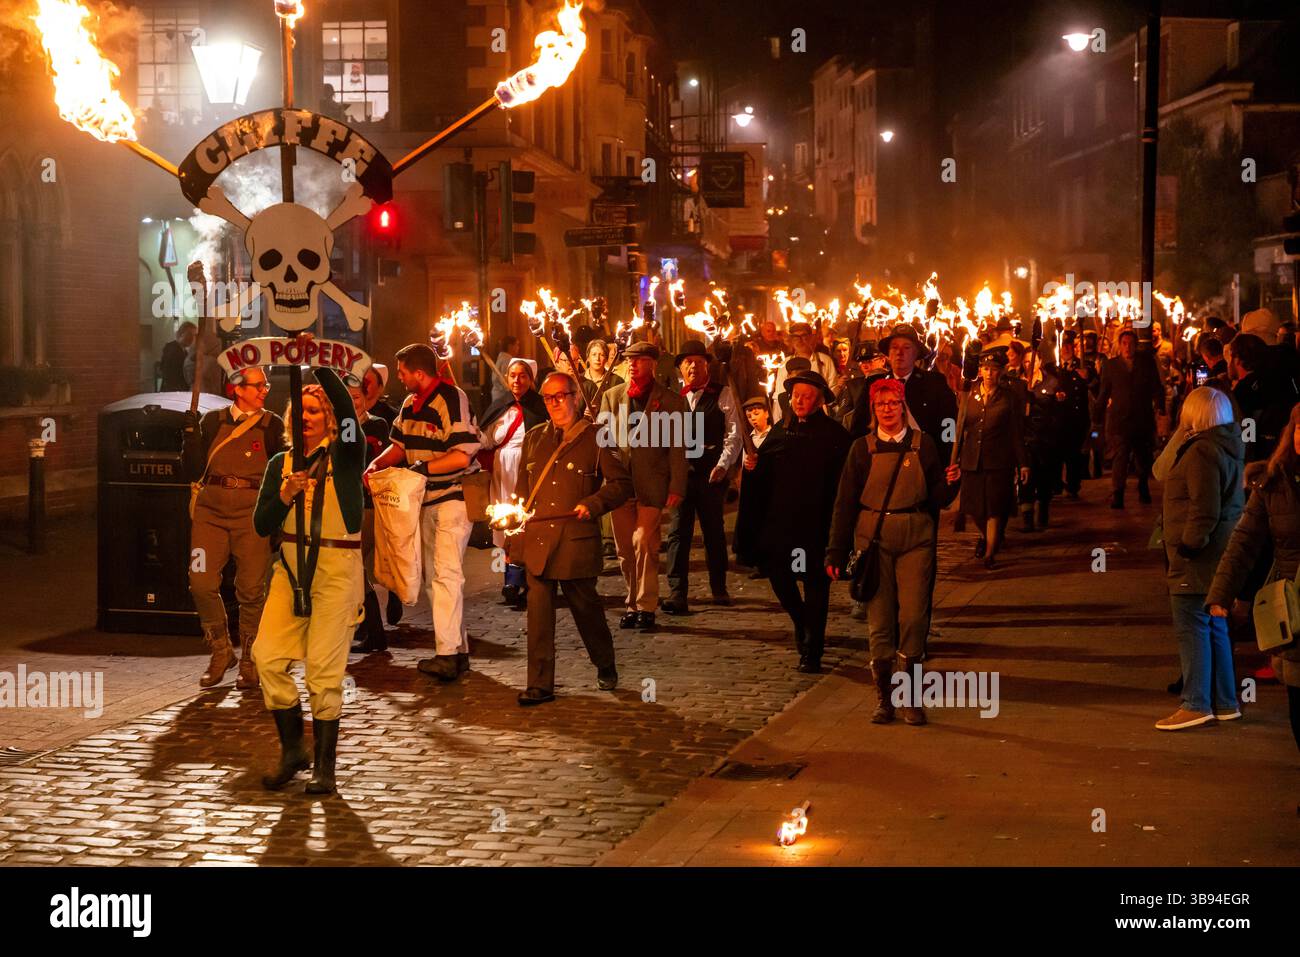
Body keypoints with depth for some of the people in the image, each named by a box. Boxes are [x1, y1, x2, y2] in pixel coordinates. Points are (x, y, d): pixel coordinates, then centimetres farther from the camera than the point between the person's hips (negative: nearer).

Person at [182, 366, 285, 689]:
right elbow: (195, 471, 7)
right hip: (211, 510, 2)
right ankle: (220, 653, 13)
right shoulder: (213, 421, 10)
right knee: (202, 583, -6)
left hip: (251, 514, -1)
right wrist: (191, 434, -2)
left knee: (251, 589, -3)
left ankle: (249, 663, 12)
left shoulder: (272, 425, 7)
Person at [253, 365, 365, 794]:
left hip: (337, 568, -4)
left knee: (324, 669, -6)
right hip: (291, 566, 4)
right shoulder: (280, 464, 11)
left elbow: (346, 408, -19)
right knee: (267, 656, -7)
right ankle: (292, 750, 11)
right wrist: (284, 496, -10)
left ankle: (324, 766, 5)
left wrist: (320, 366, -18)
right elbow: (262, 525, 6)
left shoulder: (345, 454, -1)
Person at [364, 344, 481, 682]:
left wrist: (422, 467, -22)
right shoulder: (411, 404, 9)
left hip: (453, 497, -10)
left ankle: (448, 655, -18)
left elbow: (462, 457, -24)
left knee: (447, 574, -15)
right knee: (433, 576, 12)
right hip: (426, 499, 10)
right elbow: (399, 445, 18)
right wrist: (376, 464, 0)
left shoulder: (452, 399, -18)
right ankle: (459, 650, 19)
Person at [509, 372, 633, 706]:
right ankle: (540, 685, 1)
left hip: (577, 542, -3)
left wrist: (593, 504, -14)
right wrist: (514, 531, 15)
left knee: (586, 608, 8)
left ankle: (605, 667, 32)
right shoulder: (534, 438, 15)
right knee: (539, 613, -2)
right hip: (536, 541, 3)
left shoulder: (596, 438, 1)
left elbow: (622, 483, 2)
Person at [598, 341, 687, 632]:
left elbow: (677, 448, 1)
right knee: (625, 548, 7)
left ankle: (646, 607, -6)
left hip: (651, 484, -4)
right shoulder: (612, 396, 12)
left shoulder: (670, 400, 3)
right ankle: (633, 604, 18)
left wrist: (677, 487, -5)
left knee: (643, 543, -13)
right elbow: (601, 436, 9)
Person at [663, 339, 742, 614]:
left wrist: (723, 465, -14)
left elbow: (733, 434, -3)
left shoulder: (722, 394, 1)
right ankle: (677, 595, -7)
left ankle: (719, 589, 26)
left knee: (714, 531, 11)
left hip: (711, 474, -1)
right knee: (678, 532, -5)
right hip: (680, 472, 1)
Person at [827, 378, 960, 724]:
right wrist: (836, 552, 3)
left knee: (913, 616, -7)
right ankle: (883, 698, 11)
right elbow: (845, 501, 5)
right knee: (880, 620, 1)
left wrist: (950, 482, -16)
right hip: (873, 538, 0)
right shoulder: (863, 448, 5)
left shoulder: (922, 444, 5)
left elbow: (938, 499, 7)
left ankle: (911, 698, 5)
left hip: (915, 539, 0)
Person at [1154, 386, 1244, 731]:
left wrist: (1188, 544, -16)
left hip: (1197, 558, -10)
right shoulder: (1229, 447, 12)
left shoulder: (1202, 451, -18)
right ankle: (1225, 702, 20)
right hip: (1219, 553, 10)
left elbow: (1205, 509, -23)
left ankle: (1196, 705, -4)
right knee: (1214, 627, 15)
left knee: (1191, 627, -5)